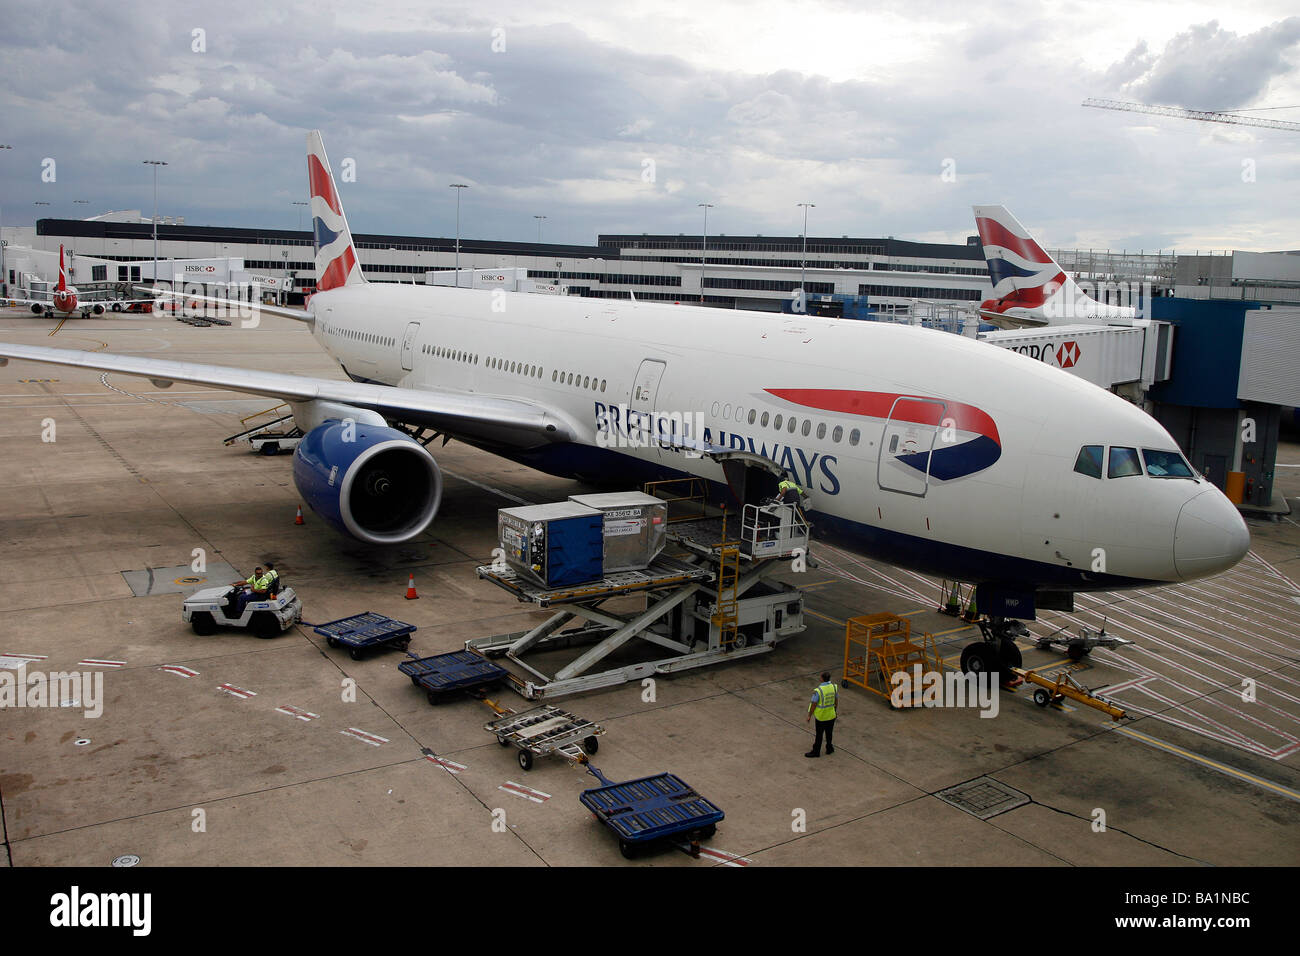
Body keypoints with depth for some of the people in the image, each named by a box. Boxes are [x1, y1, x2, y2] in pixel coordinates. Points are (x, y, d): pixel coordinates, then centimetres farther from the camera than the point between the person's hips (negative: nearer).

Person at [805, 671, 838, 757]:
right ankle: (829, 749, 37)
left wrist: (809, 716, -6)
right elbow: (836, 701, 4)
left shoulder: (818, 691, -26)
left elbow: (813, 705, -18)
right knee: (829, 733, 21)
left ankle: (816, 751, 24)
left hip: (821, 717, -4)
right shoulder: (834, 687, -10)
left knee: (819, 734, 11)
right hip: (831, 715, 4)